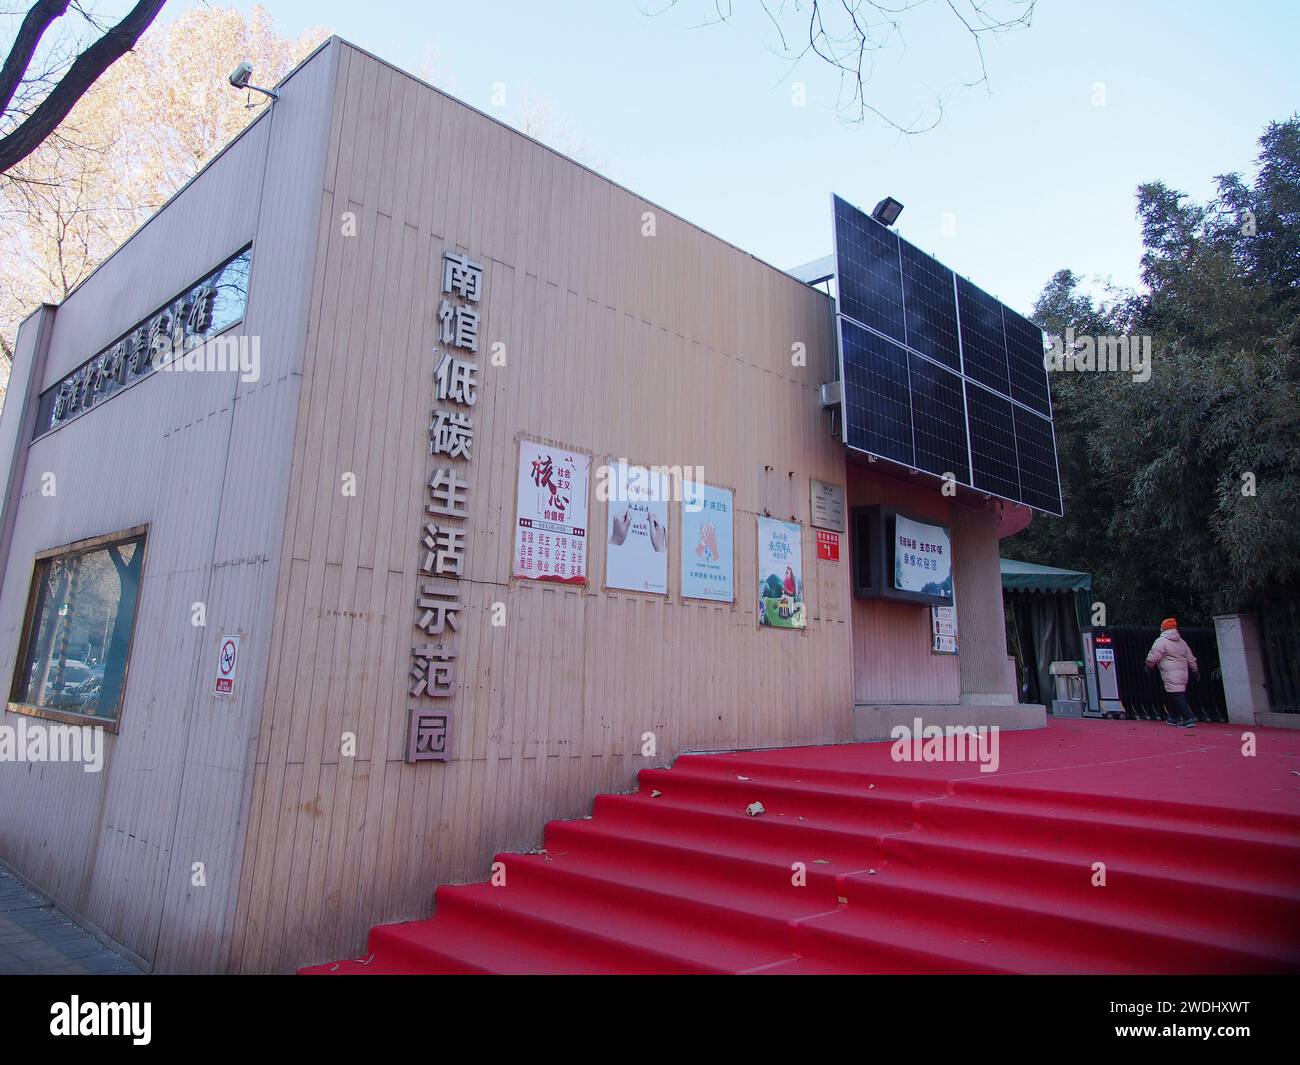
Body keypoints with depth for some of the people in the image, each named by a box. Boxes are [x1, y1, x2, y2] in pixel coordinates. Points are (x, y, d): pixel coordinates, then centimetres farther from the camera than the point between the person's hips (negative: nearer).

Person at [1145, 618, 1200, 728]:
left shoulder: (1161, 641, -9)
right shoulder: (1181, 641, 16)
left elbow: (1153, 657, -12)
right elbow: (1190, 658, 22)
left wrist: (1148, 667, 5)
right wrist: (1195, 671, 32)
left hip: (1171, 676, -8)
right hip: (1183, 674, 9)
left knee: (1177, 697, -10)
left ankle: (1188, 719, -18)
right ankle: (1174, 718, 25)